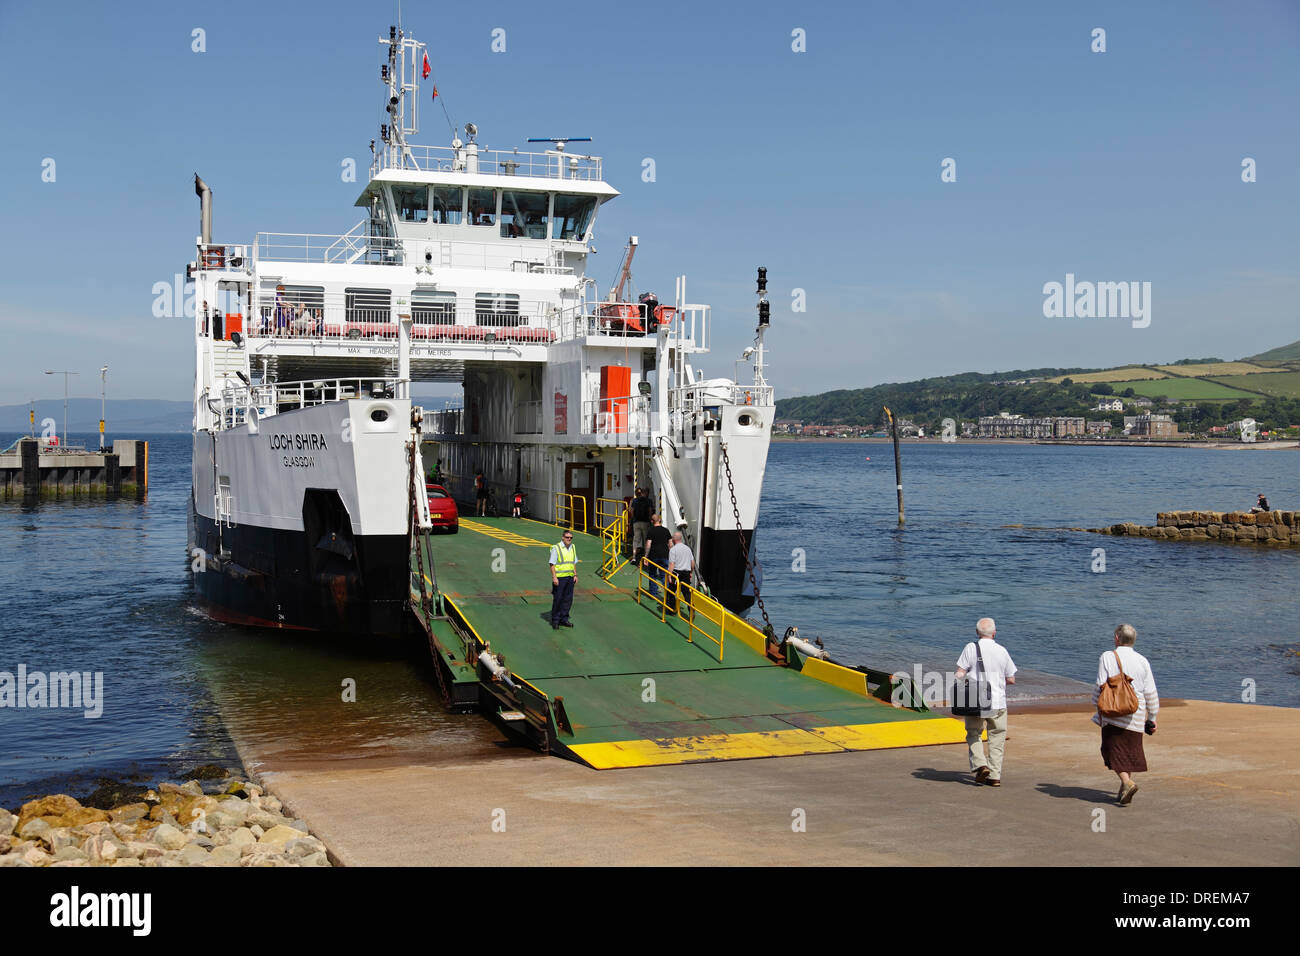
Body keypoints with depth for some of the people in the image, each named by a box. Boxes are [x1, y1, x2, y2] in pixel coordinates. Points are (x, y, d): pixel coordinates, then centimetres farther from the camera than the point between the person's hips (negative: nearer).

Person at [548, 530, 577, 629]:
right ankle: (555, 621, 6)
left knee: (568, 599, 8)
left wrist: (575, 575, 11)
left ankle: (564, 619, 18)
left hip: (570, 578, 6)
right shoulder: (556, 548, -9)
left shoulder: (573, 548, 11)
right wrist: (554, 577, -18)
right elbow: (552, 564, -11)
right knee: (557, 599, -2)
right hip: (559, 578, -6)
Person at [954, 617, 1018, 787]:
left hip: (975, 703, -1)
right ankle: (995, 776, 9)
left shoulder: (970, 648, -6)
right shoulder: (1001, 651, 1)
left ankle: (980, 765, -2)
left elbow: (959, 675, -11)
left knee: (973, 734, 16)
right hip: (998, 703, 1)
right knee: (997, 738, 11)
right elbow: (1011, 679, 5)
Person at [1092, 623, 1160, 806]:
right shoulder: (1142, 661, 5)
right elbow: (1150, 693, 6)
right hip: (1136, 715, 4)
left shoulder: (1107, 657, -5)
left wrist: (1098, 709, 5)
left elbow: (1101, 687, -7)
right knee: (1130, 749, 14)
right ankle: (1123, 791, 17)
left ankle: (1127, 782, -22)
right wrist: (1152, 719, 13)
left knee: (1114, 749, 0)